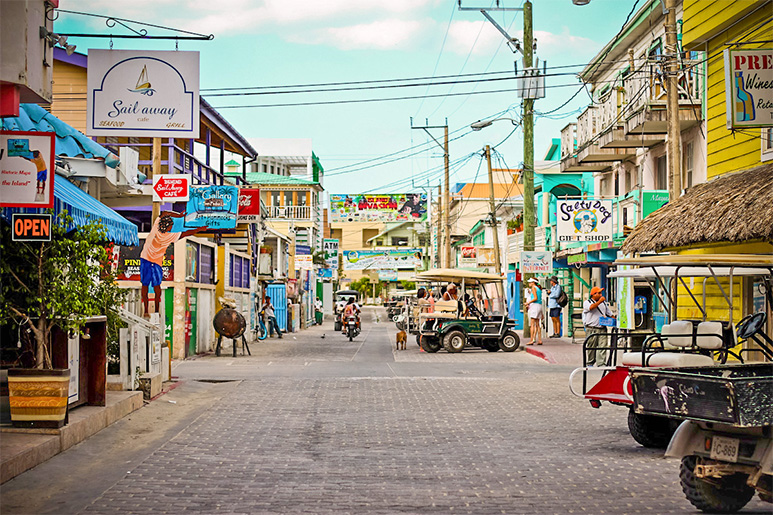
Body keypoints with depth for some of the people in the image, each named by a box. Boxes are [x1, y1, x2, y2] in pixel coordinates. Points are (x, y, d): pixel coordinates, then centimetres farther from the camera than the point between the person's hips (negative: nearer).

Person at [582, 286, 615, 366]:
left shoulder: (604, 303, 20)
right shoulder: (587, 302, 3)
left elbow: (609, 313, 25)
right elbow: (591, 307, -19)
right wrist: (599, 301, -23)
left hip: (602, 329, 4)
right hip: (591, 329, -4)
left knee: (602, 347, -6)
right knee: (591, 347, 1)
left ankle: (601, 364, -8)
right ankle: (589, 363, 12)